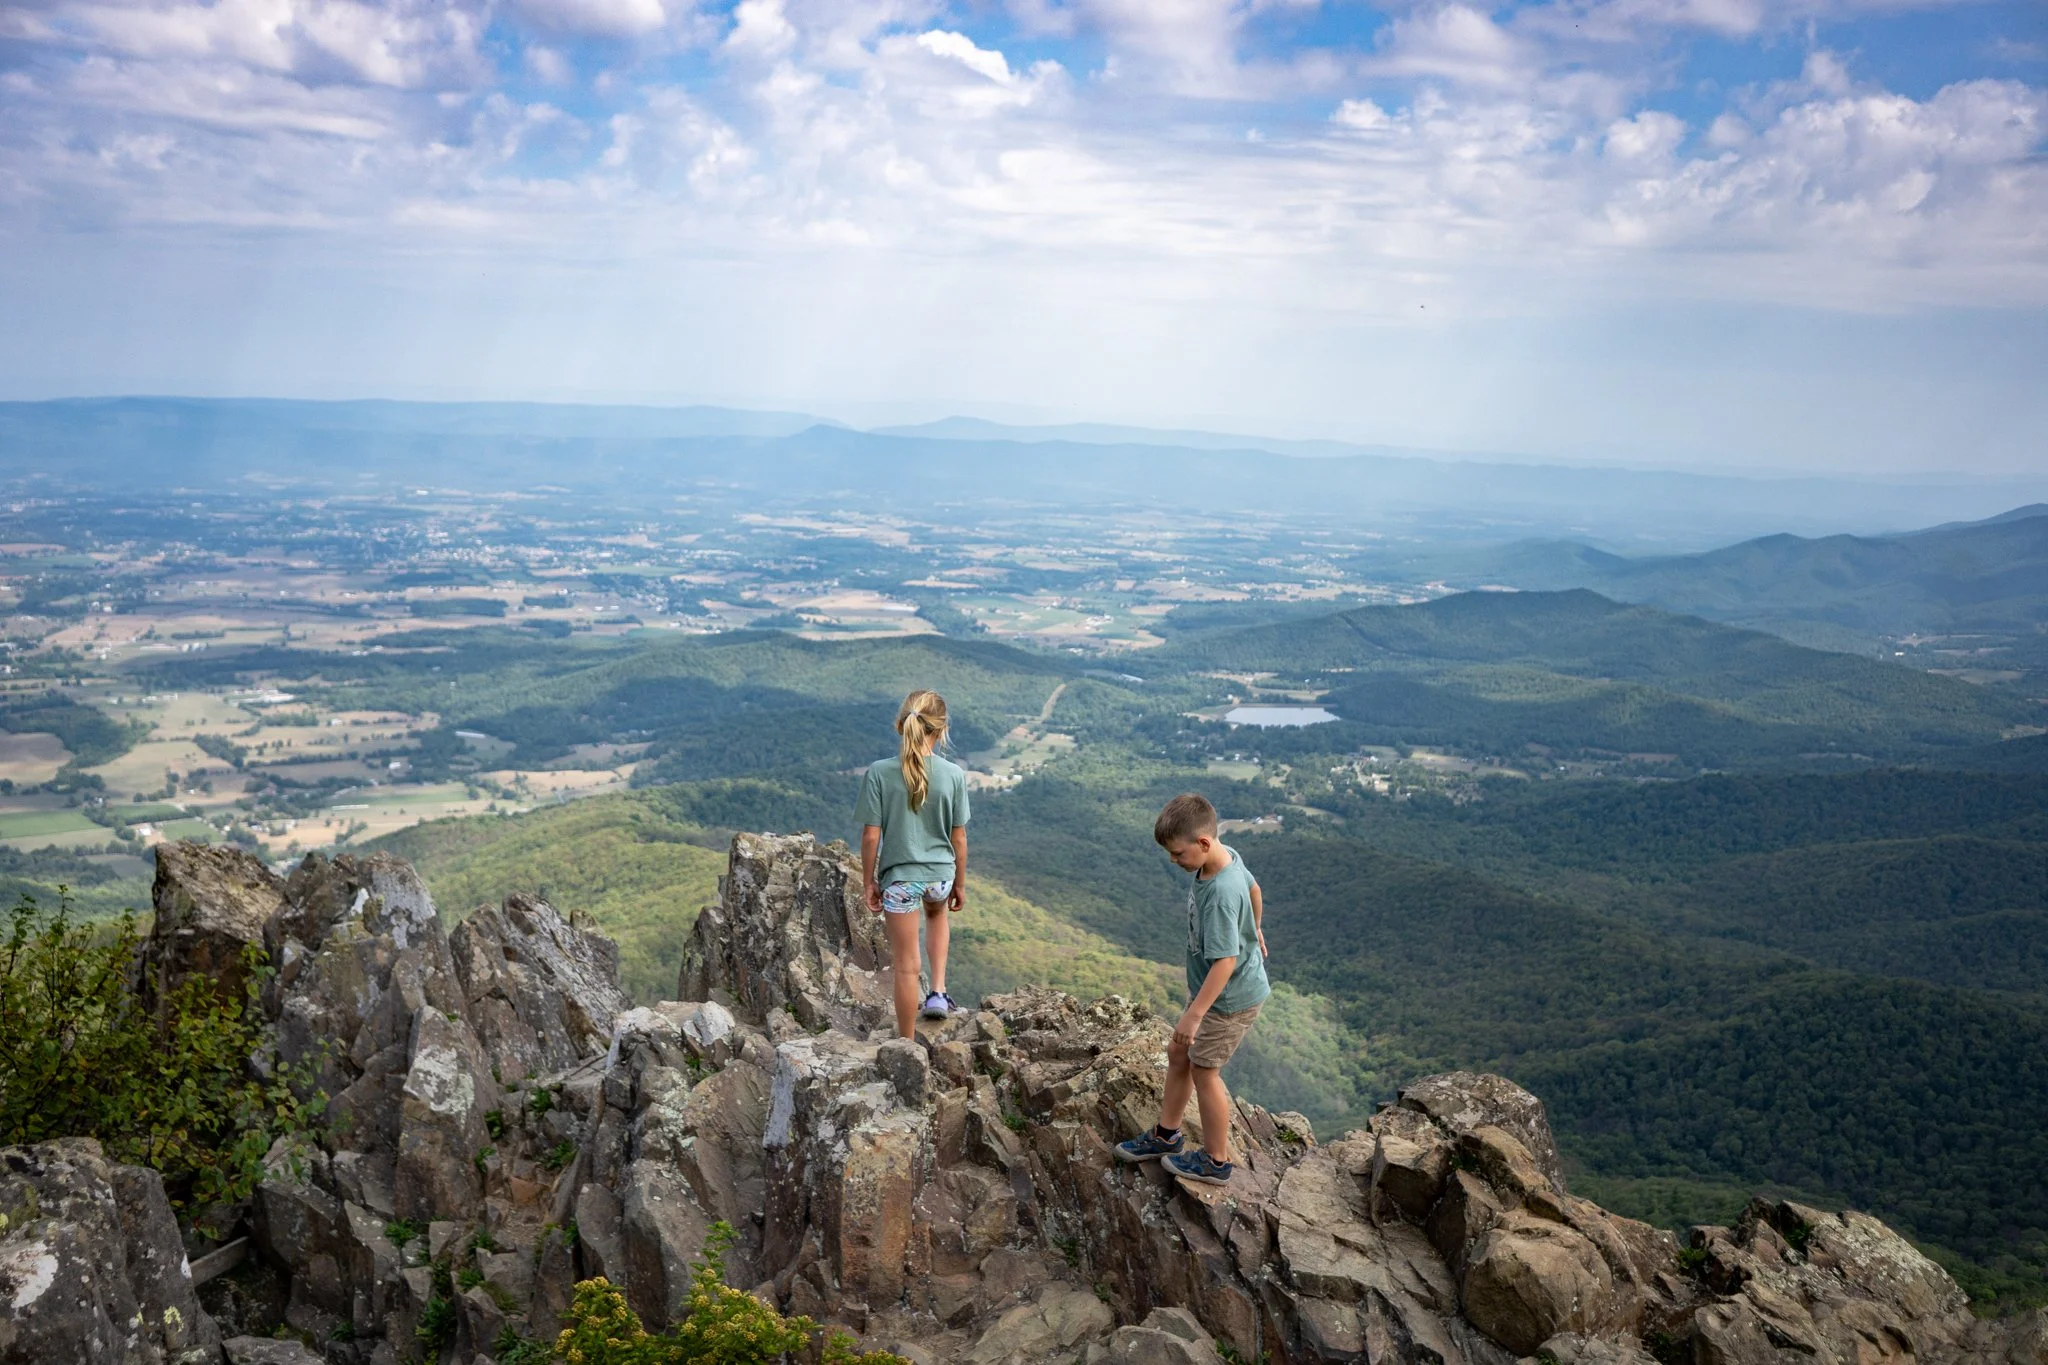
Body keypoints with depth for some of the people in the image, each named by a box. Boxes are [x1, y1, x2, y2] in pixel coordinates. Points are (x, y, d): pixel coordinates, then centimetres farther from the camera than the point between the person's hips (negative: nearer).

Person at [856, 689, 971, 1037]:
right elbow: (958, 838, -3)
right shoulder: (953, 774, -11)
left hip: (899, 877, -2)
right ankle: (938, 992, 28)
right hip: (941, 874, 2)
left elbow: (871, 836, -12)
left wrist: (869, 882, 2)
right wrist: (960, 884, 10)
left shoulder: (879, 773, -15)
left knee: (907, 966, 9)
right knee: (937, 914, 37)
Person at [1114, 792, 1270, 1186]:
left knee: (1203, 1070, 6)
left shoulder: (1220, 895, -34)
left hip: (1230, 998, -9)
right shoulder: (1228, 856, -7)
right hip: (1211, 988, 9)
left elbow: (1225, 962, -33)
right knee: (1178, 1054, 19)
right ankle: (1166, 1135, 36)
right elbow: (1254, 887, 14)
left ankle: (1216, 1161, 24)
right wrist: (1254, 929, 32)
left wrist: (1194, 1014, -29)